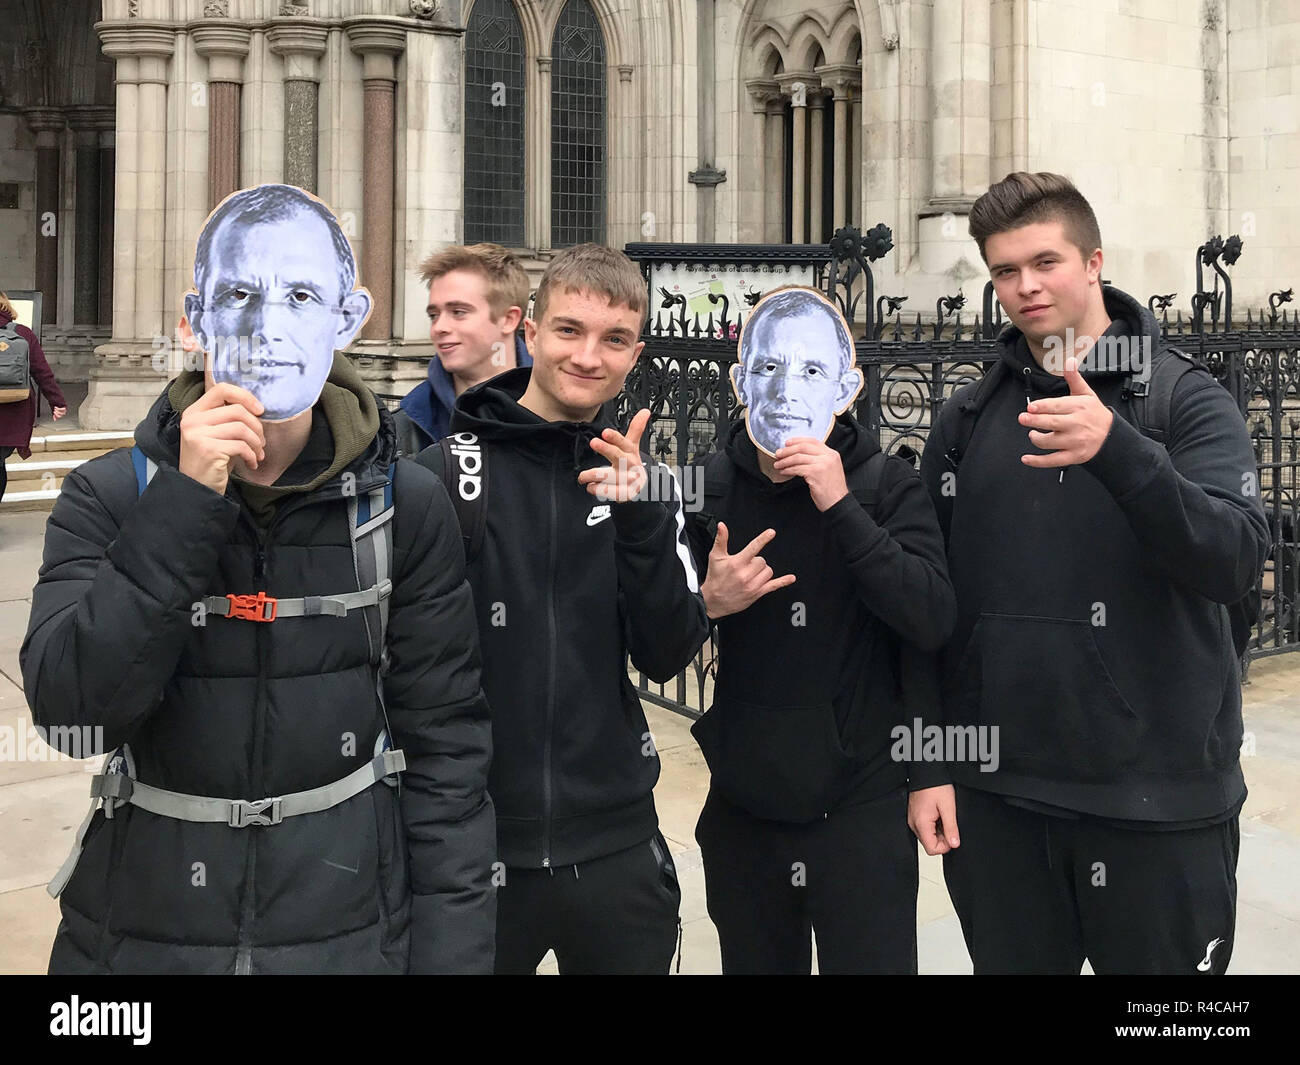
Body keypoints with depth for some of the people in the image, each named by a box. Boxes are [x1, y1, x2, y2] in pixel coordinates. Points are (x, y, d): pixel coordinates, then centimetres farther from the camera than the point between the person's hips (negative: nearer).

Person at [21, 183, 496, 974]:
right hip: (140, 934, 1)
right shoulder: (110, 495, -4)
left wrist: (451, 950, -8)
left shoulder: (405, 505, -5)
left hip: (348, 933, 0)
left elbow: (445, 749, -4)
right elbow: (71, 706, -16)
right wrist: (186, 504, -22)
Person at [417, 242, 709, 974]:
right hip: (472, 837, -2)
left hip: (616, 847, 3)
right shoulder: (449, 472, -7)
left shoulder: (647, 482, 3)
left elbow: (667, 658, -4)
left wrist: (641, 520, -17)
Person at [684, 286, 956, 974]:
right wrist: (707, 603, -14)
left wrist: (842, 507, -22)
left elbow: (933, 621, -18)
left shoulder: (887, 485, -5)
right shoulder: (707, 488, 1)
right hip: (742, 811, 3)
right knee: (754, 964, 16)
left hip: (862, 808, -2)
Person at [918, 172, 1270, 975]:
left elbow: (1237, 564, -18)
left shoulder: (1187, 400, -3)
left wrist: (1115, 447, -31)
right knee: (1013, 959, 15)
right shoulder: (967, 421, 6)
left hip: (1160, 802, -2)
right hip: (997, 797, 3)